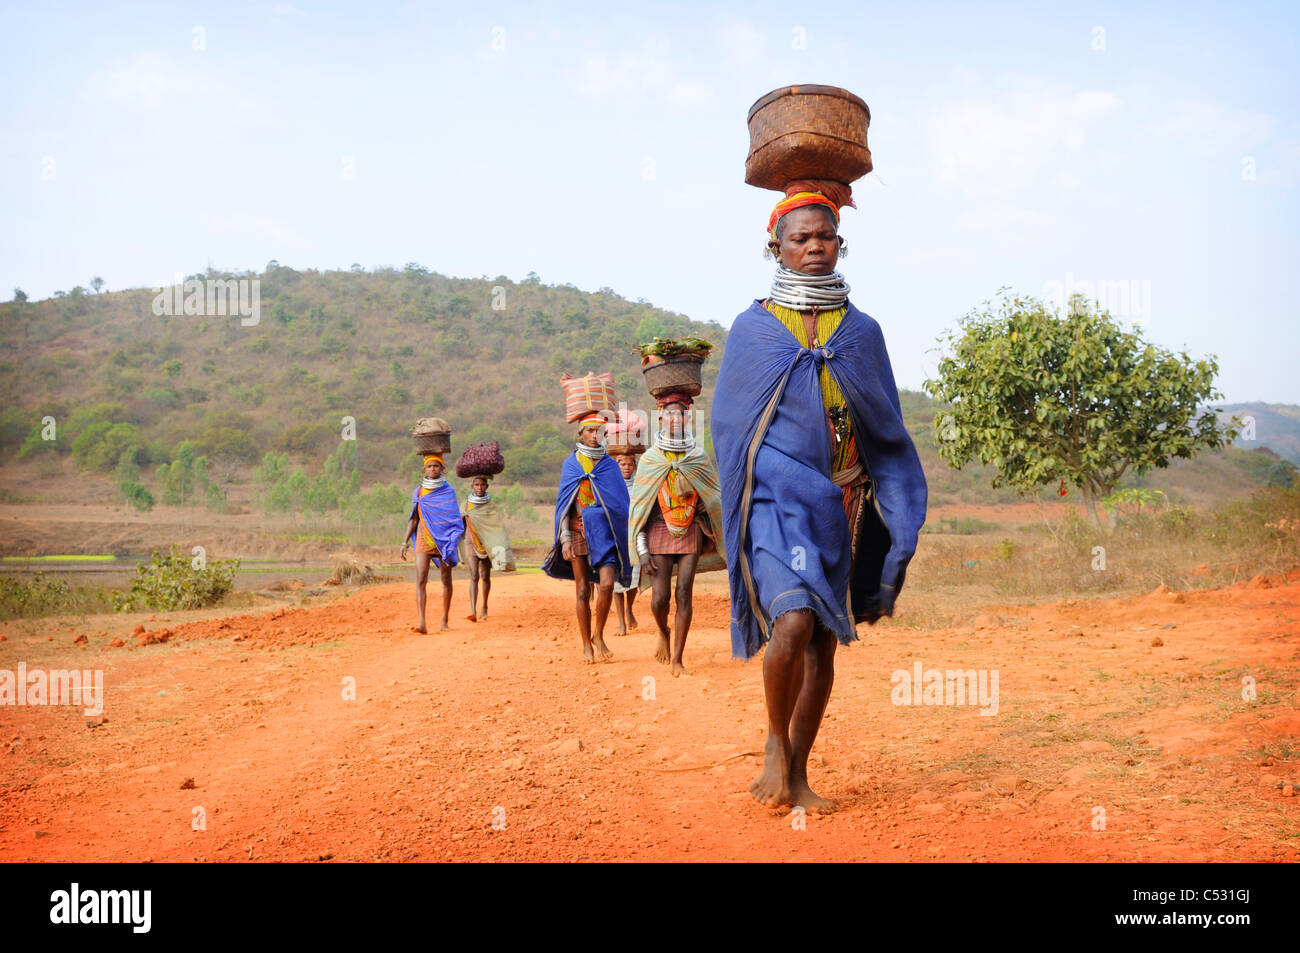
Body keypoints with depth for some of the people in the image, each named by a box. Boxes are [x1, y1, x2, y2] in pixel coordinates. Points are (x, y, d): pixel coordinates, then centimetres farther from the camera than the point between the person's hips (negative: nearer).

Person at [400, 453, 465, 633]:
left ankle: (445, 620, 17)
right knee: (420, 579, -14)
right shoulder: (418, 492, 9)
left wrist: (453, 542, -7)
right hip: (423, 539, 1)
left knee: (446, 580, 5)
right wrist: (405, 542, 4)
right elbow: (413, 519, 13)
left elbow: (455, 518, 3)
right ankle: (422, 623, -21)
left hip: (444, 539, -1)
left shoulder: (449, 490, 4)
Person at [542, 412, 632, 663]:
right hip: (577, 531, 0)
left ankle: (598, 635, 3)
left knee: (607, 584, -17)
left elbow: (622, 503, 10)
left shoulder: (611, 465, 9)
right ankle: (586, 645, 11)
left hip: (604, 532, 0)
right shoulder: (570, 464, 8)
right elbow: (563, 504, 6)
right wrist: (565, 538, -4)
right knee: (583, 591, 0)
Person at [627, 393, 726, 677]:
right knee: (659, 597, -6)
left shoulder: (699, 457, 3)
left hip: (691, 531, 1)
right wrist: (642, 550, -5)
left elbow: (714, 500, 10)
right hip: (659, 531, -1)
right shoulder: (649, 459, -1)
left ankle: (677, 660, 4)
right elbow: (638, 507, 0)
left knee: (684, 595, -5)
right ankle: (663, 633, 29)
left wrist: (720, 539, 5)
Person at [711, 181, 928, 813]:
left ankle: (797, 773, 16)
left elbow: (886, 430, 12)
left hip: (838, 501, 3)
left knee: (824, 640, 4)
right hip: (776, 496, -3)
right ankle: (776, 743, 2)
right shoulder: (752, 329, 4)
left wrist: (899, 514, 4)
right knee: (793, 621, -22)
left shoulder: (863, 332, 10)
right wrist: (746, 502, 1)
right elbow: (728, 423, 7)